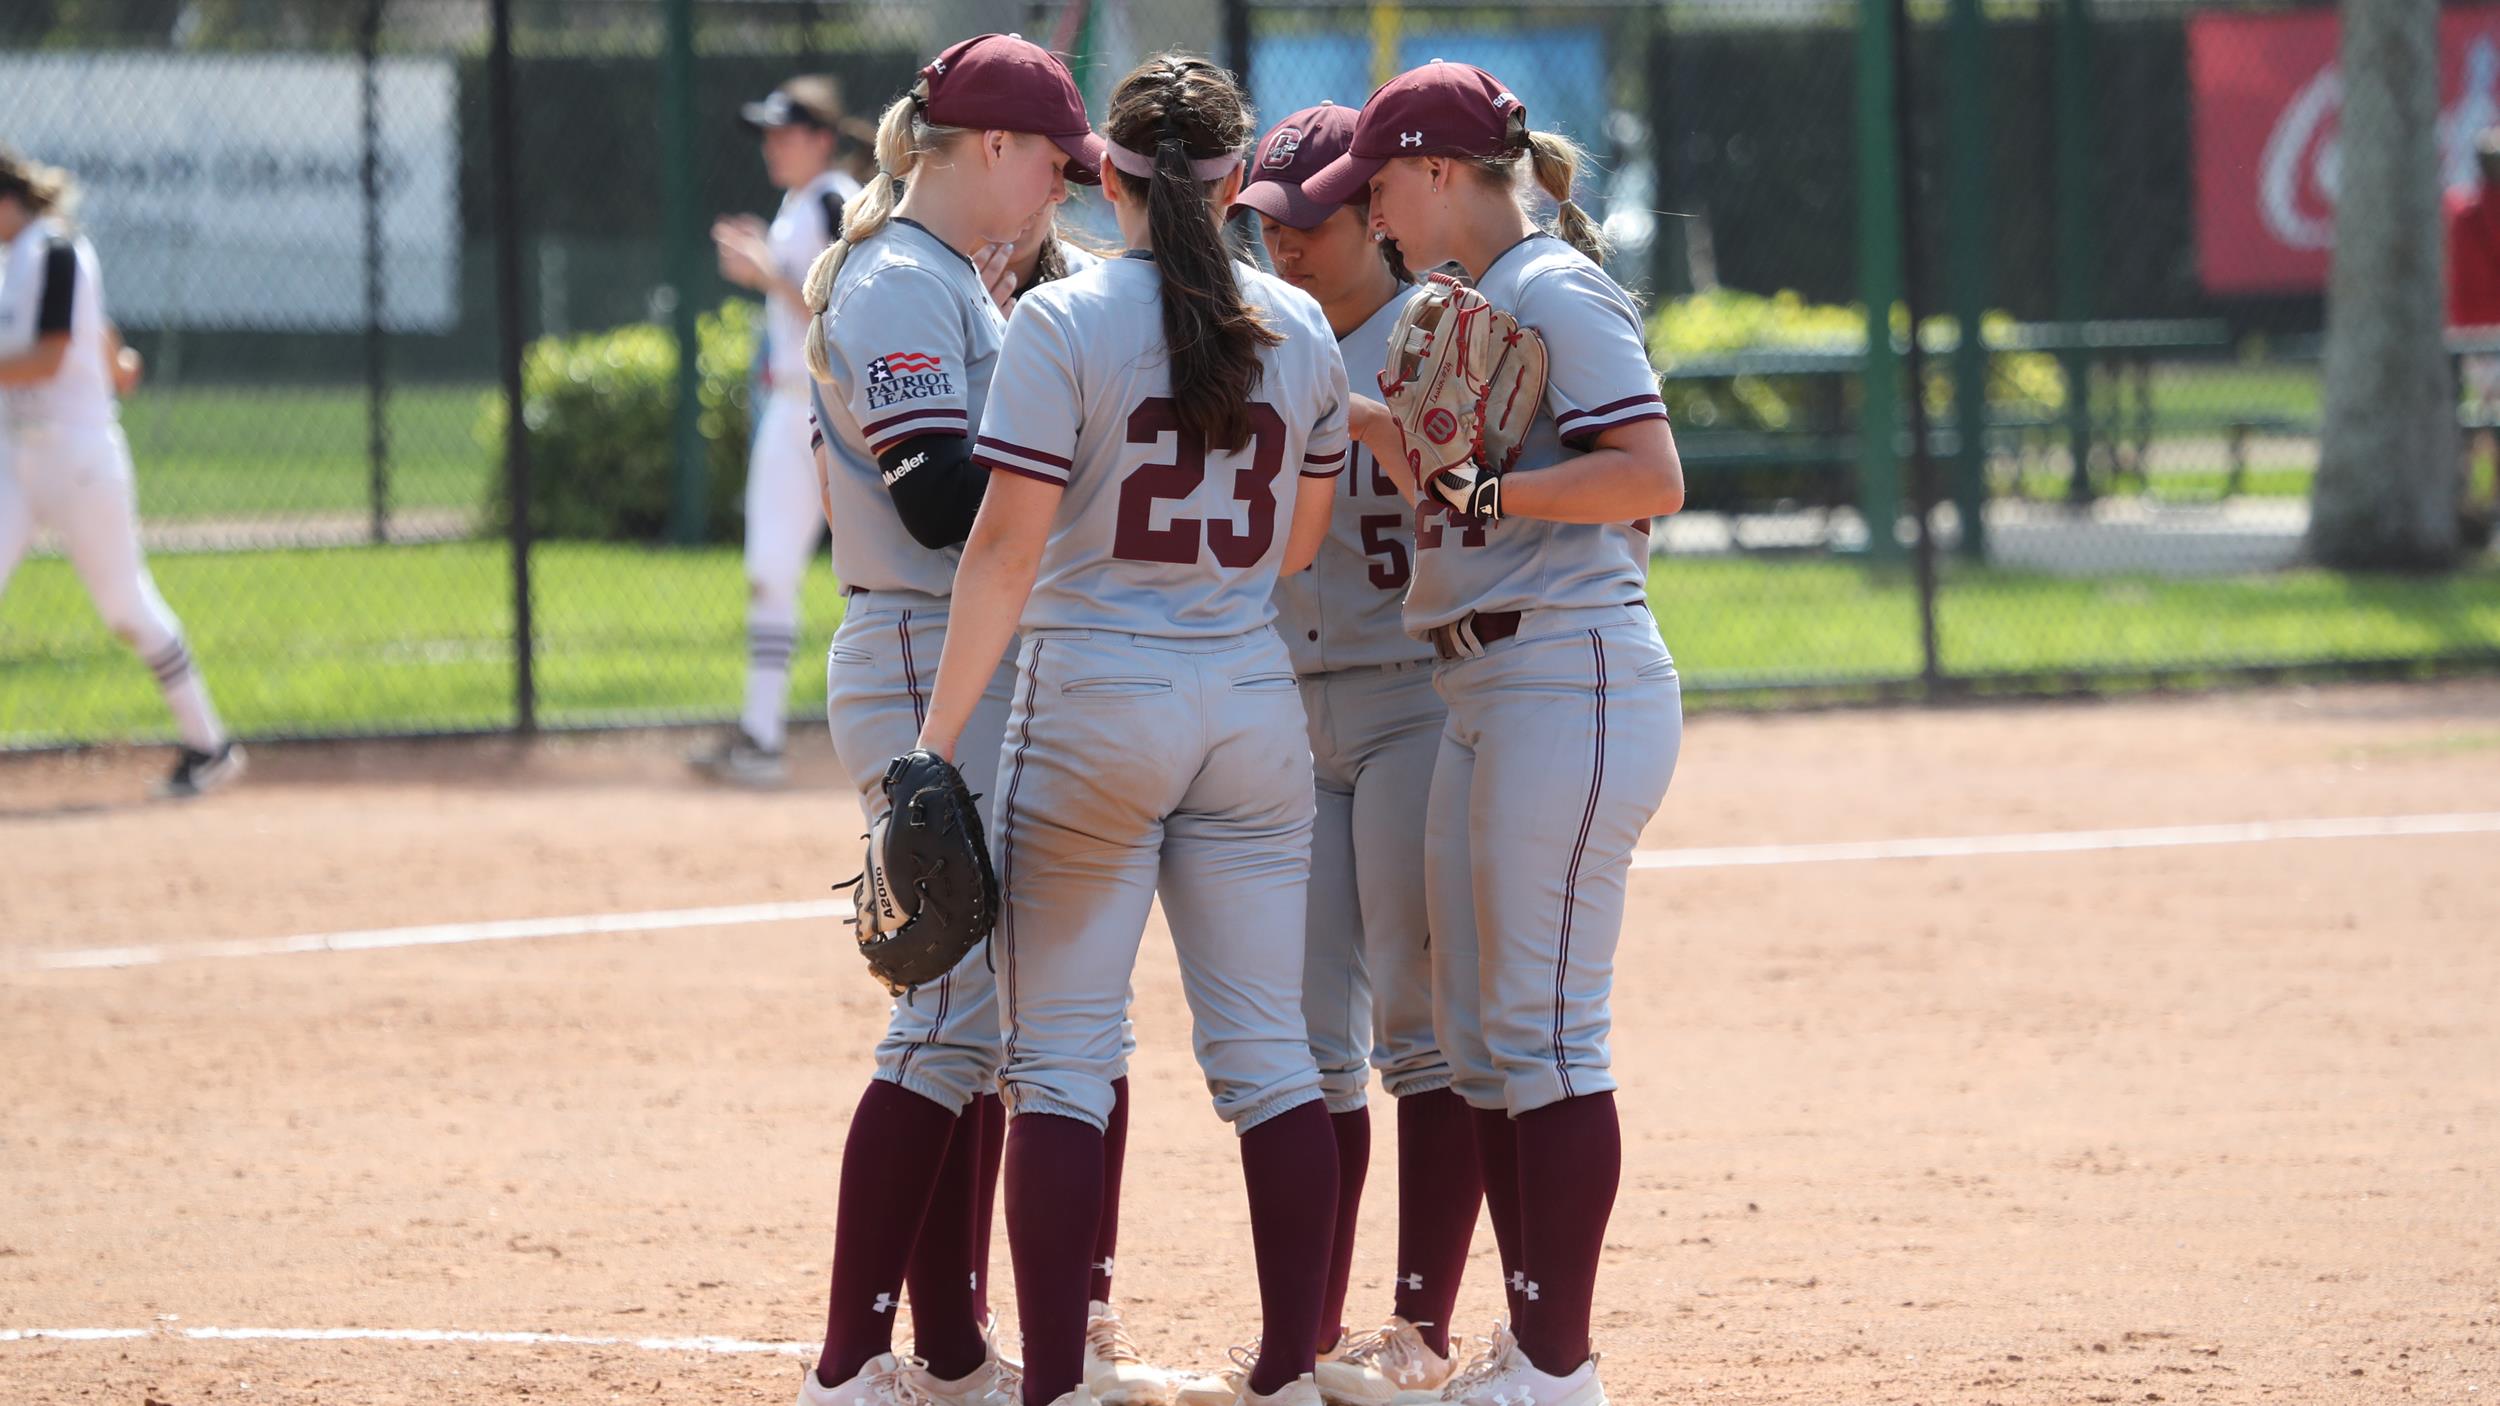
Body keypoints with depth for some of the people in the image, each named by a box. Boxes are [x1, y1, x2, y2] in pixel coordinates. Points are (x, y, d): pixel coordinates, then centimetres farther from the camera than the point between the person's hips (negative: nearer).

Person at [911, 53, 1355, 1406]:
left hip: (1092, 704, -4)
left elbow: (1007, 546, -14)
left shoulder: (1065, 321, -10)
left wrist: (939, 737, -12)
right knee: (1266, 1052, 8)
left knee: (1059, 1058, 0)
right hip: (1253, 708, 4)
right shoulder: (1301, 330, 4)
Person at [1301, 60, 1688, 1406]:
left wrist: (1483, 492, -20)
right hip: (1482, 691, 10)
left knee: (1543, 1029, -9)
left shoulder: (1556, 291, -10)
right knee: (1475, 1038, 11)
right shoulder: (1477, 303, 19)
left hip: (1573, 681, -10)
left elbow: (1654, 476, -19)